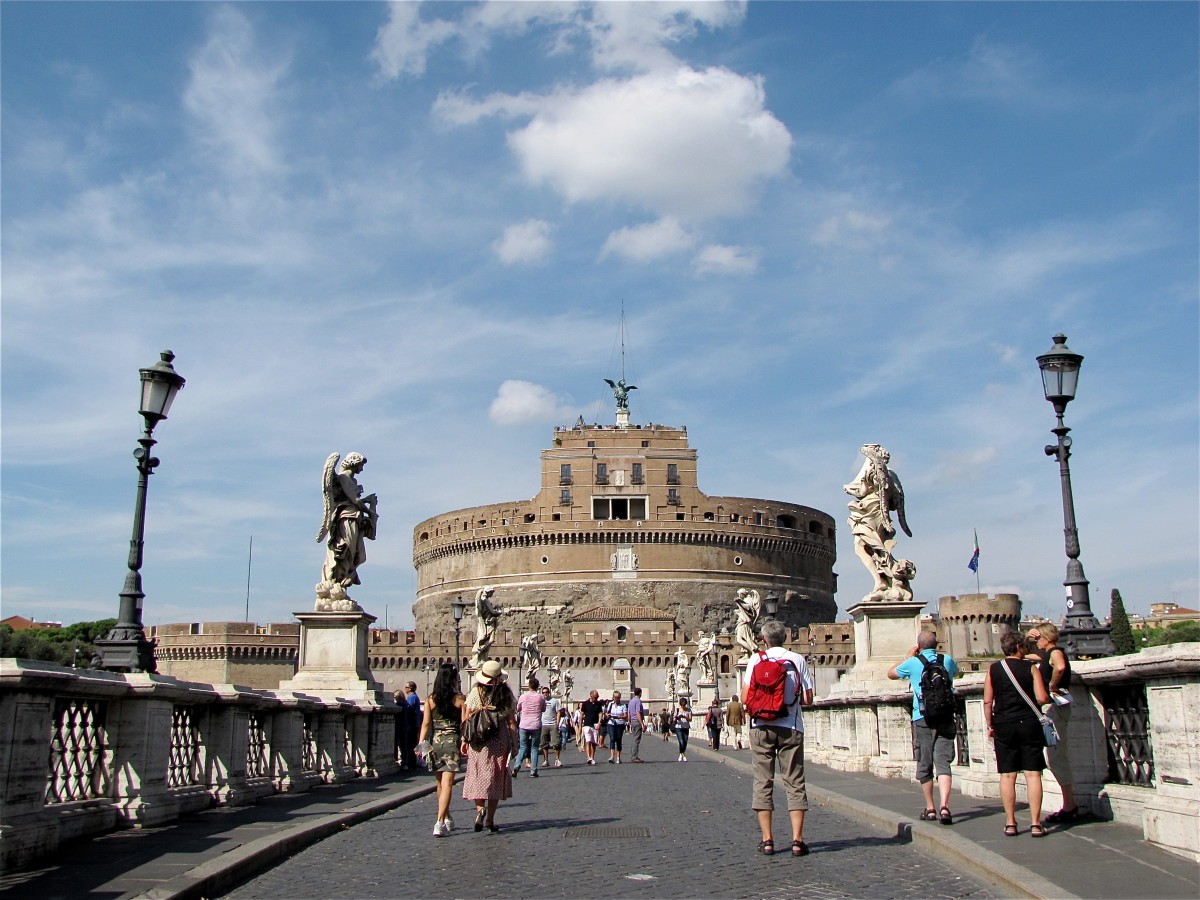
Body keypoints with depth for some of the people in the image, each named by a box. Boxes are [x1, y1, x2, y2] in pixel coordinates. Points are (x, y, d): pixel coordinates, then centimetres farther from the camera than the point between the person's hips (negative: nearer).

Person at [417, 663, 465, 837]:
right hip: (452, 742, -3)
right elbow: (465, 723, -6)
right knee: (447, 783, -6)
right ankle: (440, 822, -16)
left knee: (440, 783, 18)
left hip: (435, 742, 3)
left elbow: (426, 723, 0)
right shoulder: (460, 699, -6)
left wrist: (421, 743, 2)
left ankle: (447, 819, 31)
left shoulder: (430, 699, 2)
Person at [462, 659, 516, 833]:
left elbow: (466, 718, -3)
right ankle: (490, 819, 11)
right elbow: (511, 722, -1)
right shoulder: (506, 694, -2)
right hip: (500, 739, 1)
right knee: (496, 777, 9)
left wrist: (464, 740, 5)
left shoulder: (475, 692, -3)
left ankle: (480, 807, -19)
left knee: (477, 775, 6)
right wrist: (514, 743, 4)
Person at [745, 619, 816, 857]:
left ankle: (767, 840, 3)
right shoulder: (797, 660, 2)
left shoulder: (756, 660, 0)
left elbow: (746, 698, -4)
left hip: (761, 727, 0)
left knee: (762, 783, 5)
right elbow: (807, 700, 1)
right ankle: (797, 840, 0)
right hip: (791, 728, 0)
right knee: (794, 783, 5)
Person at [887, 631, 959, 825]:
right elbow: (956, 671, 31)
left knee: (924, 765, 10)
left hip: (922, 718, -1)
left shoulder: (913, 663, -3)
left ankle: (930, 809, 18)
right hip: (945, 718, 2)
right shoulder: (947, 659, 5)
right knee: (943, 763, -5)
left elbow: (891, 673, 15)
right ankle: (944, 806, -23)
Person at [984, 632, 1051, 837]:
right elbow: (1042, 698, -7)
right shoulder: (1030, 668, -1)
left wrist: (990, 725, 11)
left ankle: (1010, 823, 6)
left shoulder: (993, 669, 4)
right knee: (1033, 774, 1)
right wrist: (1050, 697, 15)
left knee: (1007, 775, 4)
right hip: (1028, 724, -1)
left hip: (1003, 726, 1)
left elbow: (987, 701, 2)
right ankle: (1036, 824, -1)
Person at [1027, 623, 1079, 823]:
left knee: (1057, 758, -7)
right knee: (1055, 758, 14)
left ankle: (1069, 808, -3)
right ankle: (1071, 805, 20)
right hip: (1051, 708, 10)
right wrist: (1027, 637, 25)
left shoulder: (1055, 652, -12)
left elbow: (1060, 667, -37)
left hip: (1057, 707, -10)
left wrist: (1052, 685, -24)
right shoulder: (1046, 654, 16)